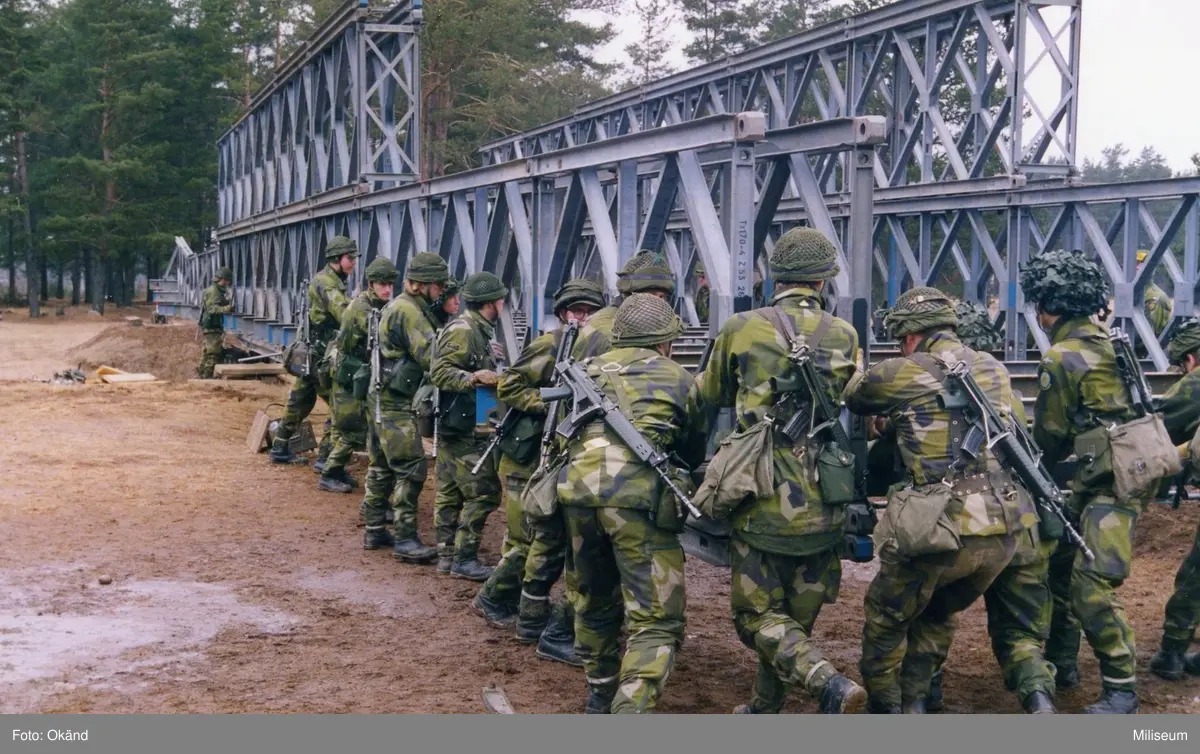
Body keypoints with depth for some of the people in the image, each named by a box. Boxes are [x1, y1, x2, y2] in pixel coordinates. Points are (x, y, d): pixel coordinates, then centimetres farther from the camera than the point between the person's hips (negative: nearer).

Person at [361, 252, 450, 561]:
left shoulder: (399, 307, 16)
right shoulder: (409, 311, -16)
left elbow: (425, 348, 14)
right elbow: (431, 357, -22)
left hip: (382, 398, 11)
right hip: (395, 403, -11)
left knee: (382, 466, 15)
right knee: (411, 468, -9)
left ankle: (375, 530, 23)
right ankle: (404, 539, -8)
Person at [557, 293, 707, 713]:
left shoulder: (588, 371, 26)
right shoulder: (678, 379, 18)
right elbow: (694, 452, 26)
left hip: (577, 489, 4)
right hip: (637, 496, -4)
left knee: (595, 599, 25)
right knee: (656, 620, -1)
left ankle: (599, 693, 38)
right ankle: (631, 709, -18)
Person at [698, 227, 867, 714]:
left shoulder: (741, 329, -4)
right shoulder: (844, 336, 1)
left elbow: (711, 396, 13)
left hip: (763, 499, -3)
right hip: (823, 505, 3)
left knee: (758, 615, 5)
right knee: (796, 617, 17)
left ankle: (829, 684, -16)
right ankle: (764, 710, 29)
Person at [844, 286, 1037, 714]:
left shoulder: (903, 373, -4)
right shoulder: (995, 370, 13)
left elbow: (849, 397, 10)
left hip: (940, 534, -5)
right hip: (1003, 532, 5)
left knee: (886, 620, 19)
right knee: (938, 615, 29)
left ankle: (883, 711, 27)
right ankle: (914, 704, 30)